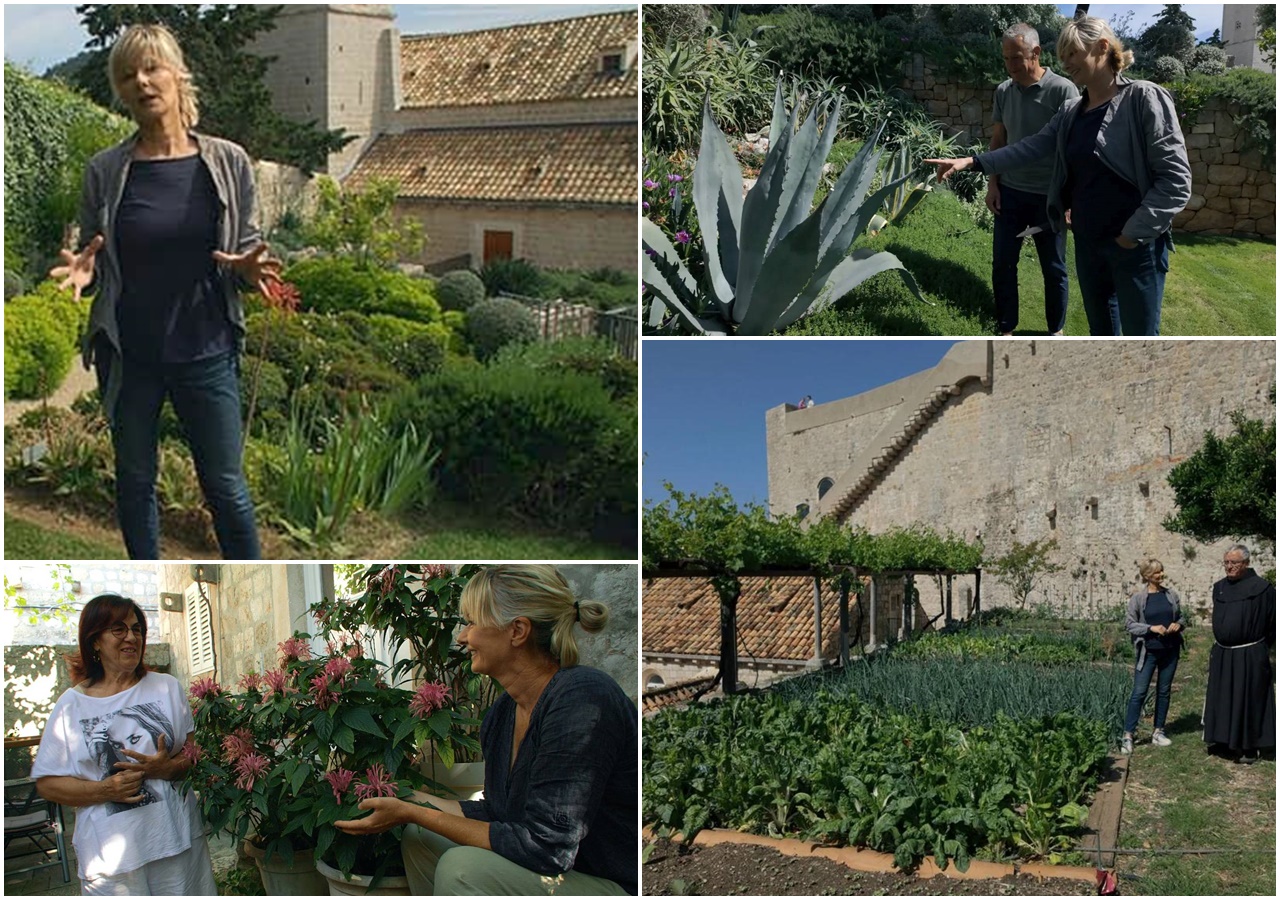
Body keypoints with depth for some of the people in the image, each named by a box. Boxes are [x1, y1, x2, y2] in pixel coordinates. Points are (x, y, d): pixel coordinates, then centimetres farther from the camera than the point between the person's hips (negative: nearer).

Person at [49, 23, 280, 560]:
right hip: (128, 354, 2)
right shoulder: (105, 172, -2)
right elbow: (91, 260, 8)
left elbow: (245, 250, 6)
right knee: (134, 481, 14)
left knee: (224, 484, 6)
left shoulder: (227, 163, -2)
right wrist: (83, 272, -15)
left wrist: (248, 269, -18)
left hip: (206, 351, -1)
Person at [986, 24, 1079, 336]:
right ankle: (1006, 330, 20)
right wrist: (992, 183, 5)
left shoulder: (1062, 90, -12)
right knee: (1002, 263, 7)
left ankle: (1056, 330, 23)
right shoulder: (1003, 91, 3)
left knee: (1053, 268, 8)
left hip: (1048, 196, -4)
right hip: (1010, 192, 4)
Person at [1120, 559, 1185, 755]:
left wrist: (1178, 625, -8)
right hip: (1148, 651, -4)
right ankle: (1128, 735, -4)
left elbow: (1181, 618, 14)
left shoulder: (1171, 596, 4)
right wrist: (1152, 628, -17)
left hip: (1170, 650, 4)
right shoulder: (1138, 598, -7)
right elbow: (1129, 624, -7)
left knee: (1164, 691, 11)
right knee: (1139, 692, -6)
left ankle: (1158, 731, 21)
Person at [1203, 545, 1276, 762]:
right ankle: (1224, 741, 25)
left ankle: (1250, 748, 10)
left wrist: (1263, 647, -1)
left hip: (1249, 656, -6)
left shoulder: (1261, 588, -12)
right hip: (1222, 655, 7)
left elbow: (1272, 622, -6)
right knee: (1221, 699, 13)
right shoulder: (1220, 588, 8)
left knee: (1248, 700, 1)